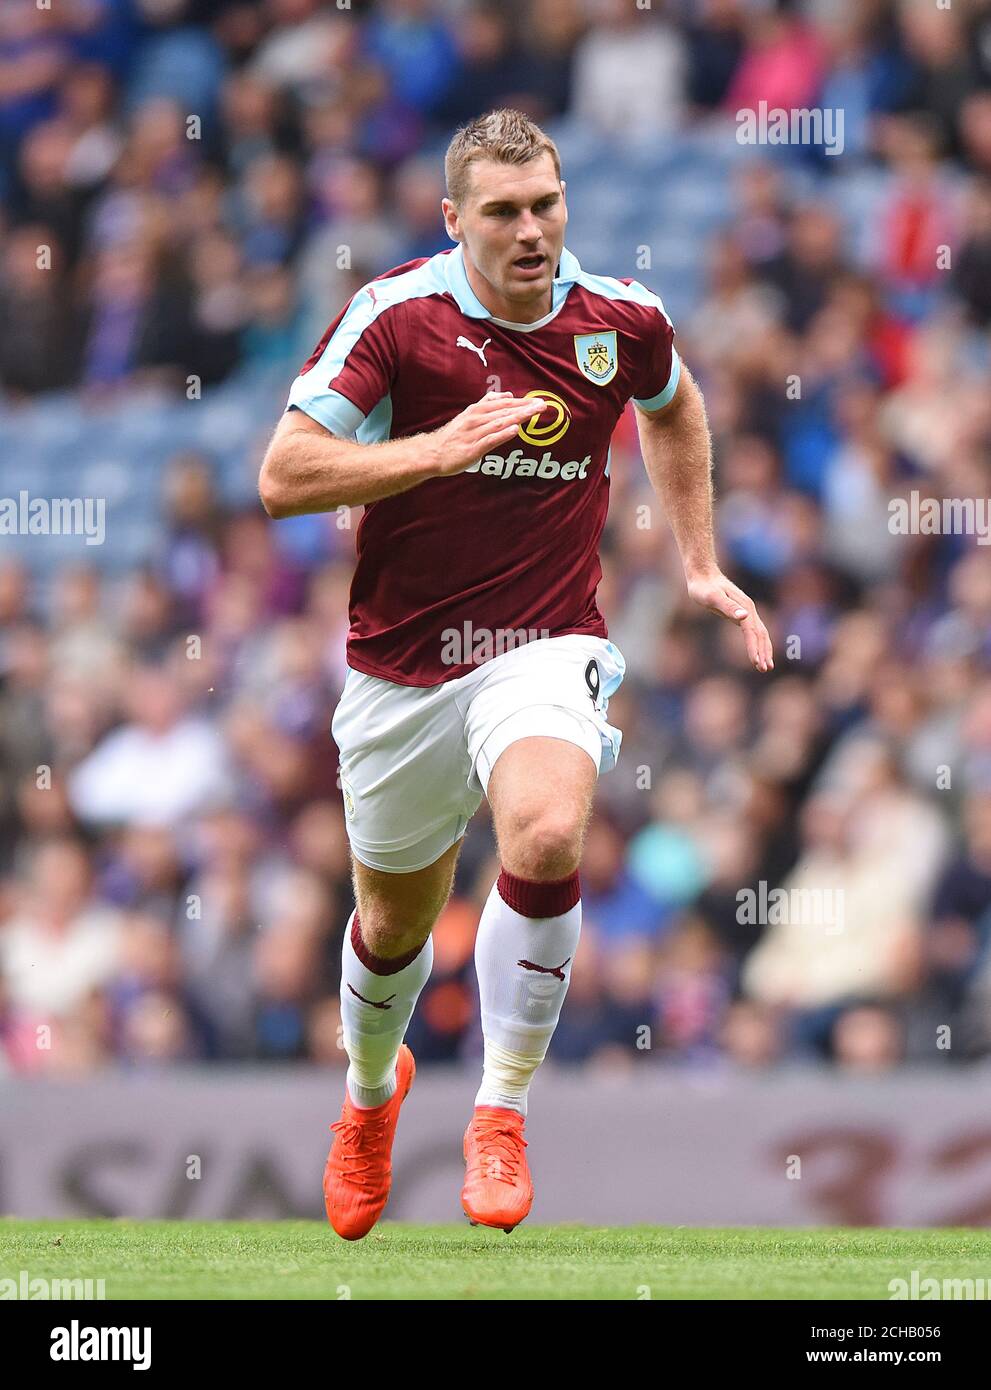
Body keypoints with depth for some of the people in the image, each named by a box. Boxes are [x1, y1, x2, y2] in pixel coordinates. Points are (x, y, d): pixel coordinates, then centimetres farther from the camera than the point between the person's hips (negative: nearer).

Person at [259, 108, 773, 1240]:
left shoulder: (622, 319, -3)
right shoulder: (395, 315, -12)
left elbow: (672, 409, 22)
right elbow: (284, 477, -18)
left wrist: (699, 567, 19)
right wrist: (442, 446, -27)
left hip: (544, 646, 0)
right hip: (402, 666, 0)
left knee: (546, 837, -32)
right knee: (394, 921, 16)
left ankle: (502, 1113, -18)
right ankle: (371, 1087, 51)